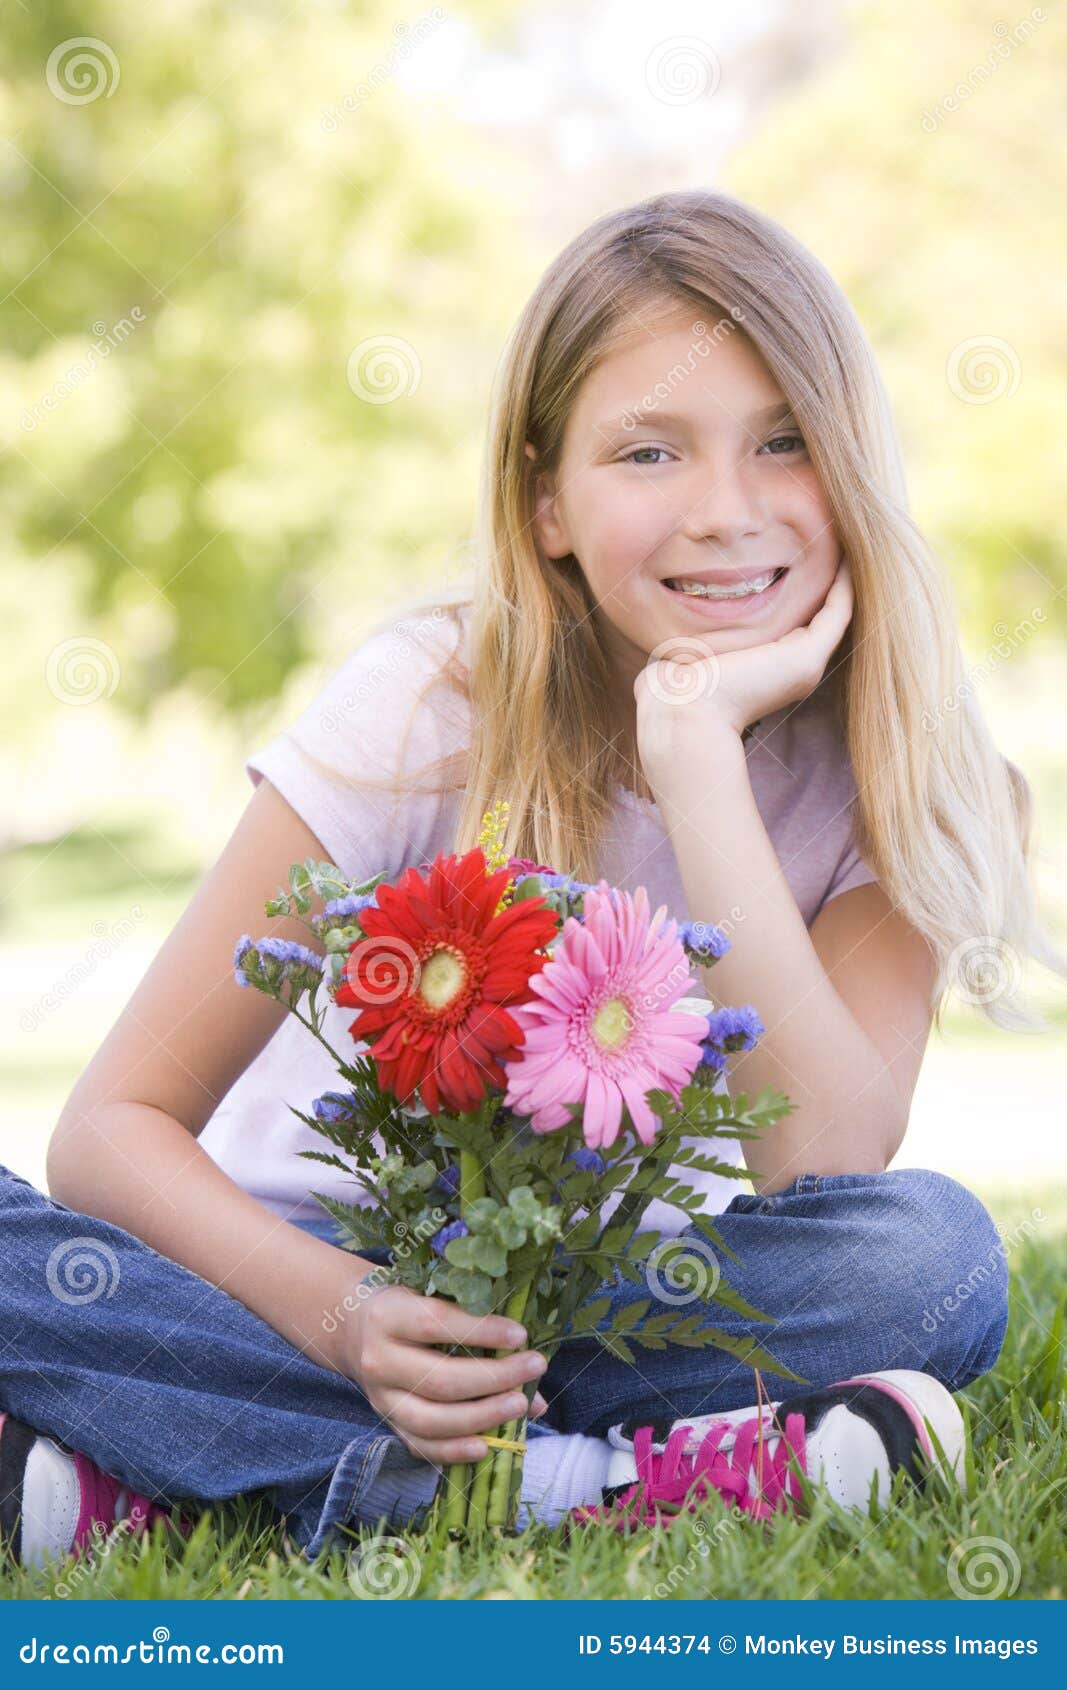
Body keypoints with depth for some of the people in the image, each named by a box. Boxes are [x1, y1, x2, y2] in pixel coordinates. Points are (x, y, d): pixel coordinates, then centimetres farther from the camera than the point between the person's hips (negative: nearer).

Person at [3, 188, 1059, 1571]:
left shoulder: (879, 767, -9)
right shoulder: (434, 703, -15)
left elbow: (830, 1180, -25)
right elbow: (115, 1124, -17)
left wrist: (697, 746, -30)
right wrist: (340, 1313, -37)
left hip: (600, 1307, 2)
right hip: (314, 1283, -1)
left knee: (932, 1254, -27)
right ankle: (614, 1478, -28)